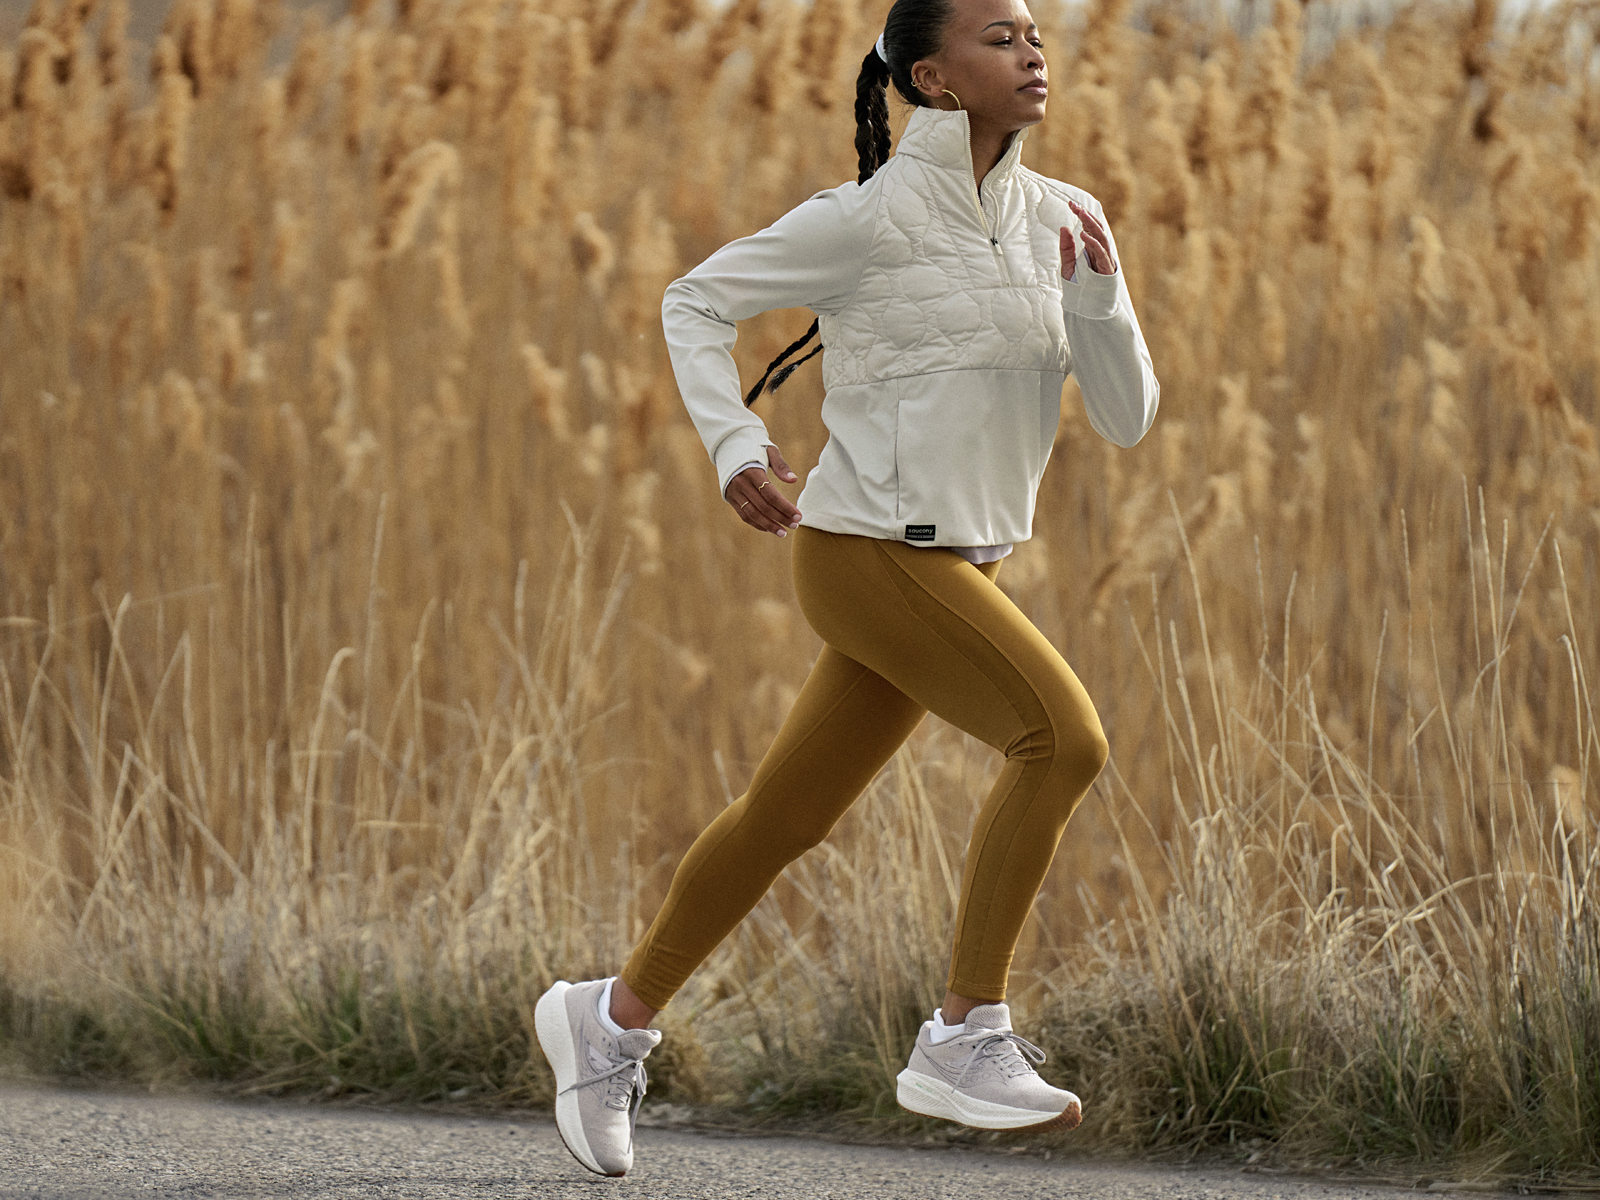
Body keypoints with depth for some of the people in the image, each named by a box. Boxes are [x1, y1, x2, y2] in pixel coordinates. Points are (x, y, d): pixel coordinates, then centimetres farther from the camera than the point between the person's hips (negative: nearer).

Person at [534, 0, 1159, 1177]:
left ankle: (614, 1017, 30)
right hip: (871, 550, -7)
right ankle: (966, 1038, -14)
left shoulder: (1055, 219, 7)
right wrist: (735, 445, -11)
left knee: (789, 815, 14)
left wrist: (1099, 285, -10)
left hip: (953, 567, 7)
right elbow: (696, 301, 1)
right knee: (1063, 737, -21)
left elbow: (1128, 415, 6)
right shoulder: (873, 217, -10)